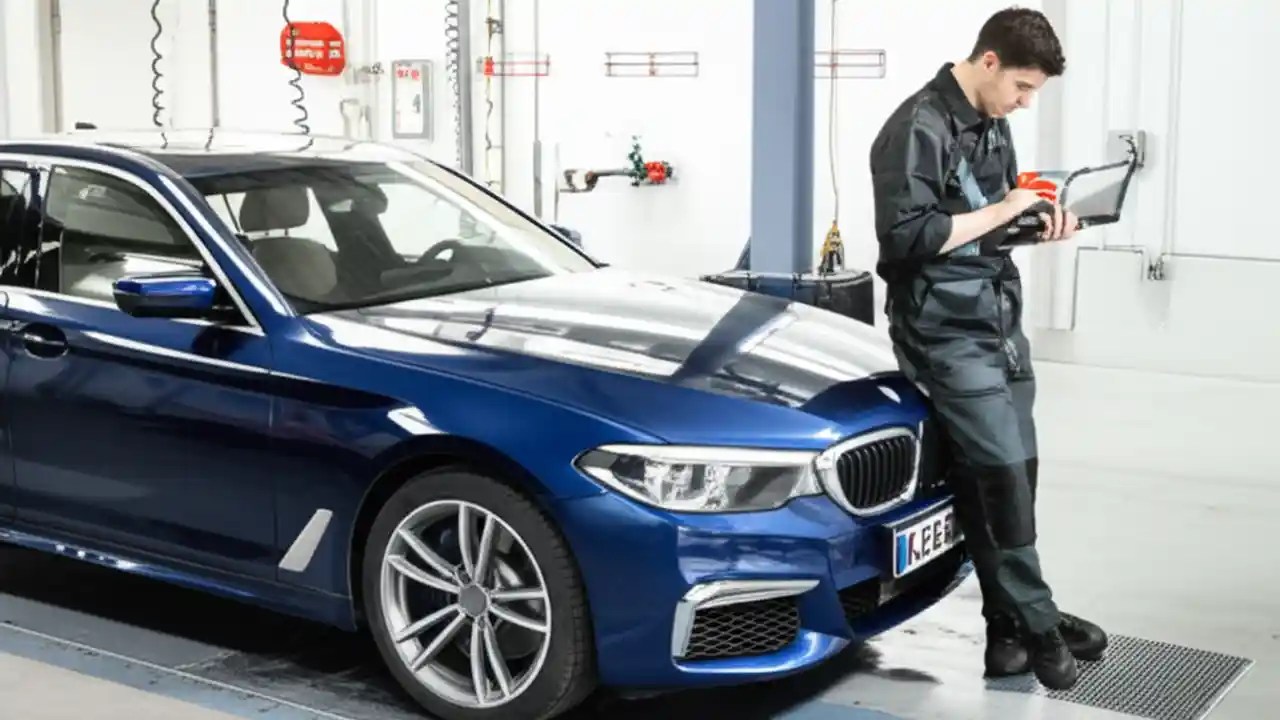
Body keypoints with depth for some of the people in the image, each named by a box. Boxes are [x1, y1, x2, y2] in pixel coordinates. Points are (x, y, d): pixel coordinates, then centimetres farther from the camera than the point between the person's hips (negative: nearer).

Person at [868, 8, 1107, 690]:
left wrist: (1036, 222, 2)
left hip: (1000, 323, 9)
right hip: (946, 333, -8)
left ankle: (1010, 626, 16)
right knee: (1003, 475, -9)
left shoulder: (992, 125, 12)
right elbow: (903, 236, -23)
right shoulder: (918, 129, -15)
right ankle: (1036, 627, 3)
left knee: (1010, 475, 8)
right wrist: (1000, 212, -17)